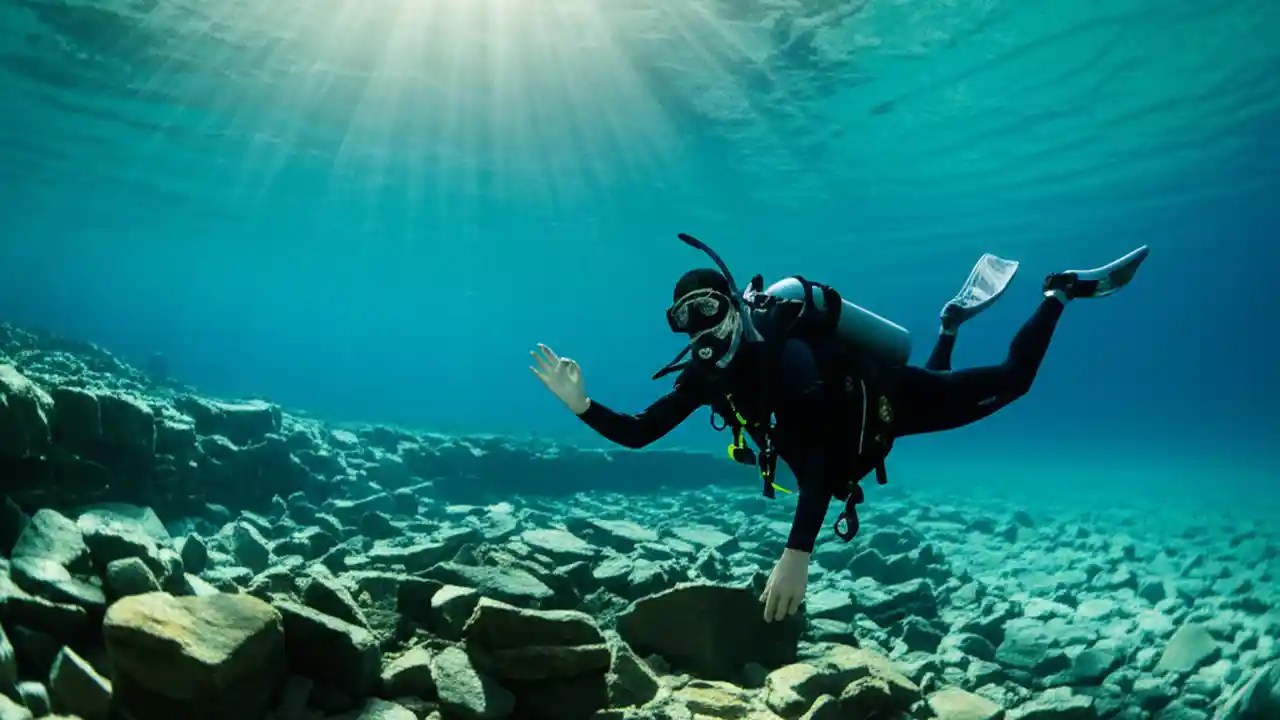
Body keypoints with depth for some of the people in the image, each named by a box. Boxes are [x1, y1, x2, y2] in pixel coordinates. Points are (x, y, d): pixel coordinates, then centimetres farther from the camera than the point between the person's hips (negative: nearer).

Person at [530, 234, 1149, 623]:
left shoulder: (783, 351, -41)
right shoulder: (705, 374, -19)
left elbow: (820, 449, -52)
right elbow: (637, 433, -17)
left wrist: (797, 555, -60)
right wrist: (582, 405, -36)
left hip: (891, 402, -6)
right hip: (862, 419, 7)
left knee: (1010, 381, 10)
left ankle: (1060, 291, 31)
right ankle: (953, 320, 51)